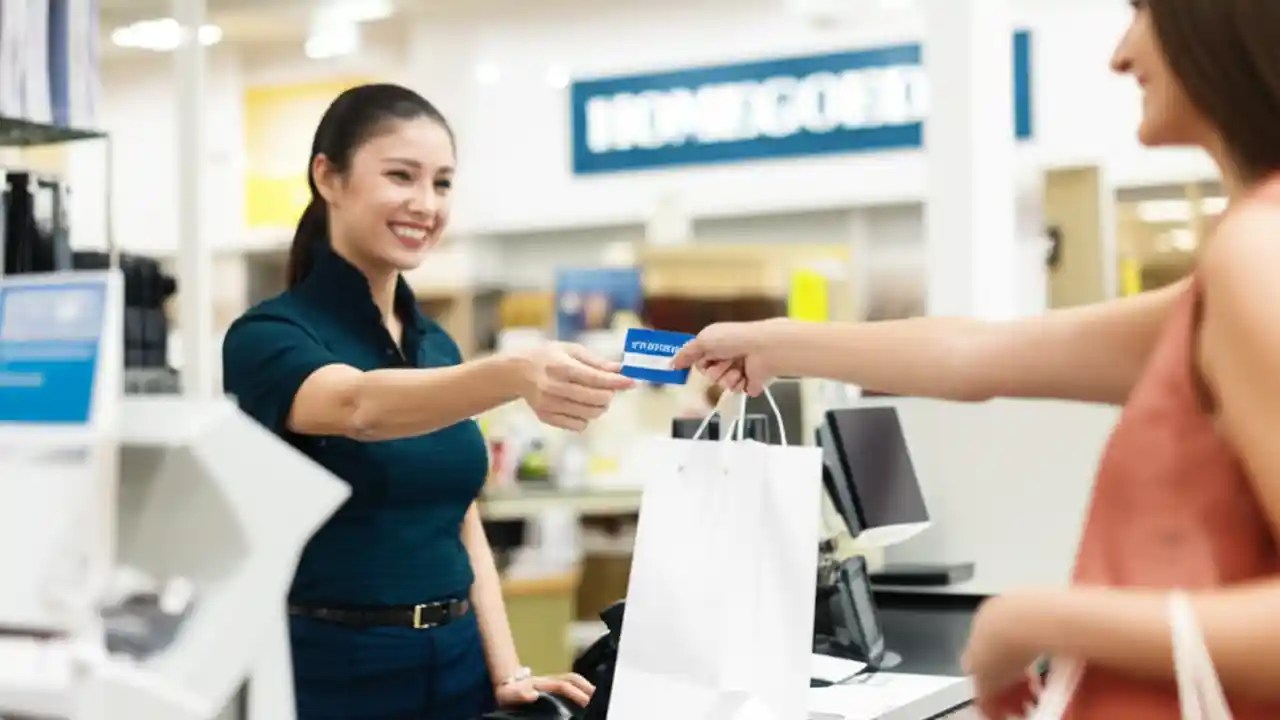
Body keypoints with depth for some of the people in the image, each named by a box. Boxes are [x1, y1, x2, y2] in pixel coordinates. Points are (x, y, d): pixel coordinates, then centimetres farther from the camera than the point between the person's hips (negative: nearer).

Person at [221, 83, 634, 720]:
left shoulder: (437, 345, 9)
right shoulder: (269, 336, -12)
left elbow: (460, 526, 10)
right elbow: (362, 406, -33)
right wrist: (515, 374, -50)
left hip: (455, 668, 6)